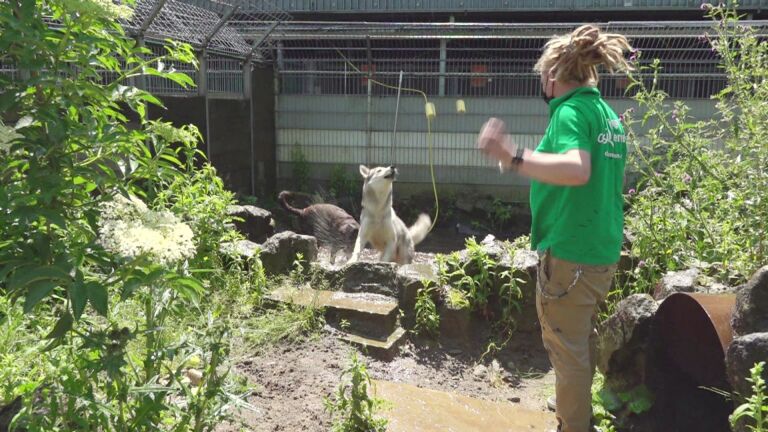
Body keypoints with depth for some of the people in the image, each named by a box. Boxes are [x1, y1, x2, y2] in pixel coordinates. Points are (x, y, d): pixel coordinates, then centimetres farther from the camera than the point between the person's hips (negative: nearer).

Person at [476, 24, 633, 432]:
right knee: (582, 341, 27)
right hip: (602, 251, 10)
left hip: (570, 253, -10)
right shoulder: (607, 113, 11)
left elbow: (577, 170, -34)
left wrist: (514, 157, -39)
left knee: (568, 350, 6)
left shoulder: (571, 110, -16)